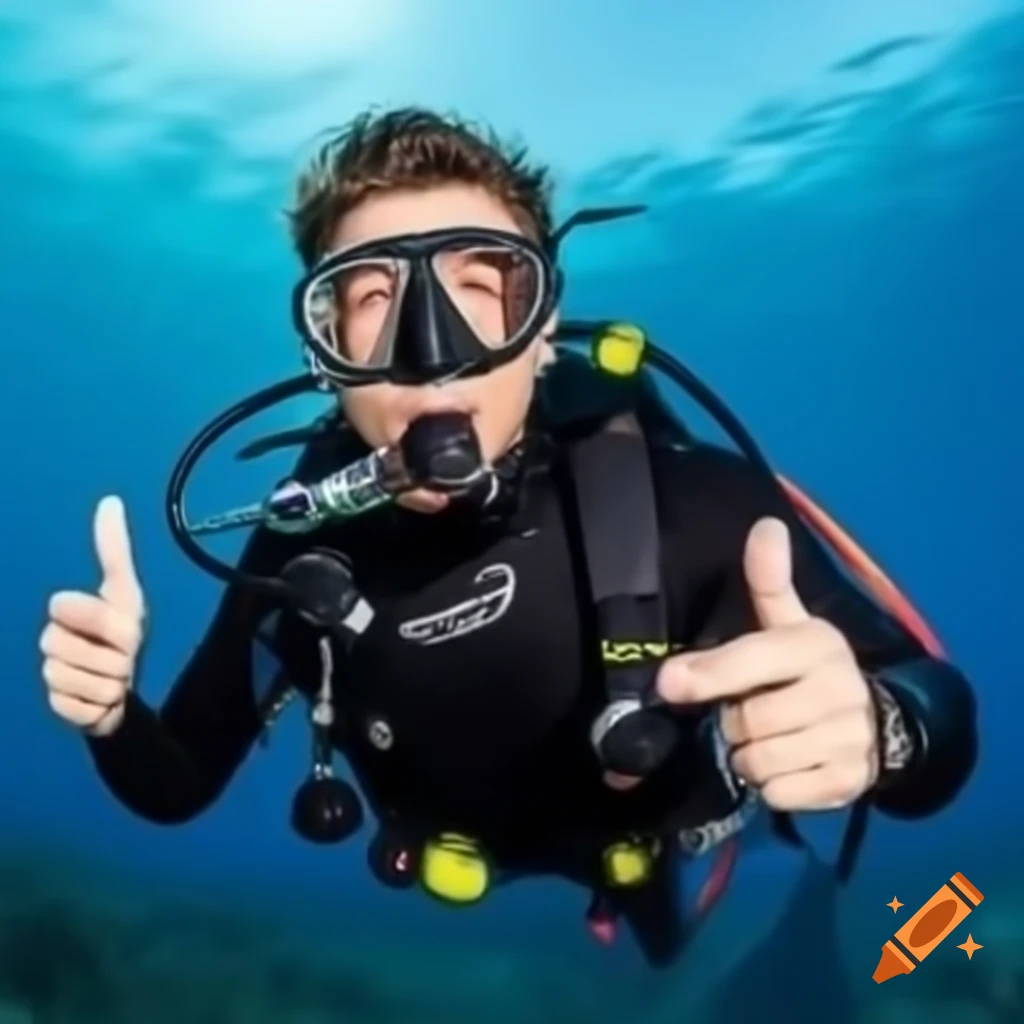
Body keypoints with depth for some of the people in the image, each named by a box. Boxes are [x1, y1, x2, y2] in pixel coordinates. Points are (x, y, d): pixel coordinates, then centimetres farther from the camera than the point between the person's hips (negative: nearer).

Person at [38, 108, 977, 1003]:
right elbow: (175, 789, -12)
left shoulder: (692, 501, -34)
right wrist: (113, 713, -34)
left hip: (698, 927, 0)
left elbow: (937, 726, -27)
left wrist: (876, 729, -50)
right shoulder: (307, 538, -24)